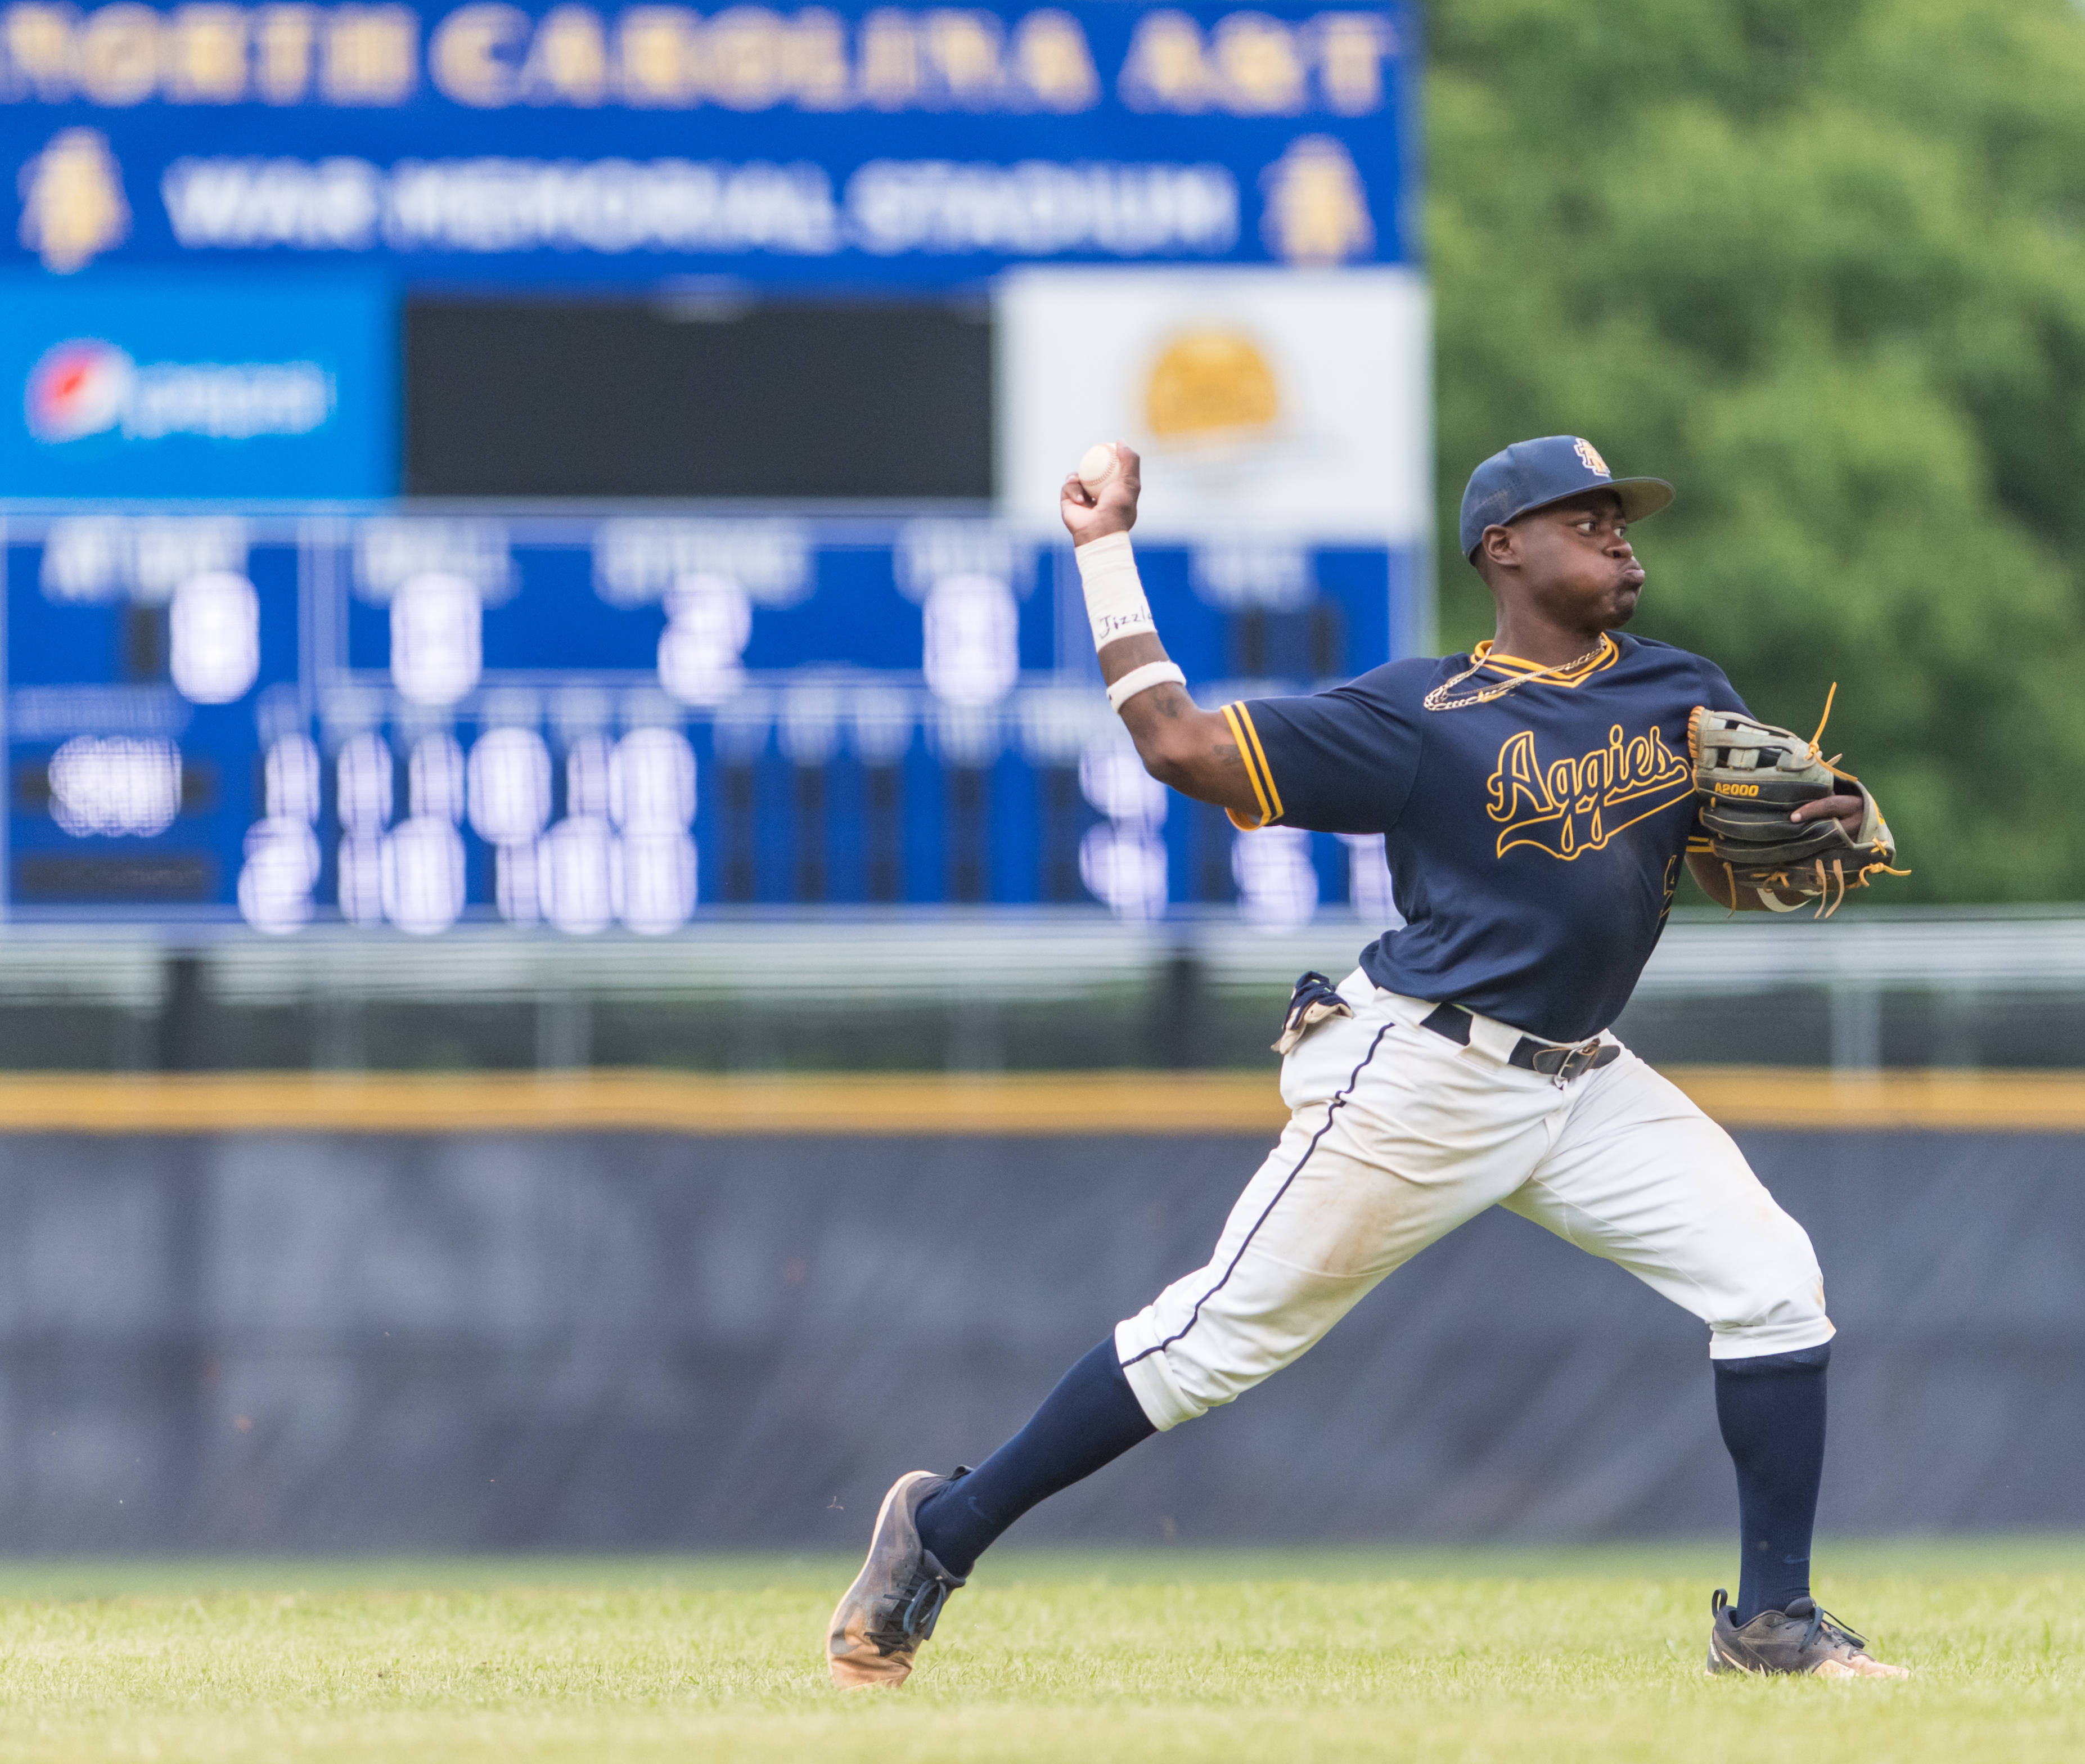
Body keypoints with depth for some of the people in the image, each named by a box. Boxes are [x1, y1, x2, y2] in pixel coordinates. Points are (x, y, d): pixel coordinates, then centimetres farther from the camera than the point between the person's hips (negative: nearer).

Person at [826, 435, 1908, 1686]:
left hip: (1585, 1088, 6)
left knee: (1773, 1284, -8)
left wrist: (1810, 832, -12)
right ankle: (944, 1533, 7)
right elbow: (1181, 744, -11)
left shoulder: (1685, 697, 8)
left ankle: (1773, 1623, -1)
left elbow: (1735, 878, 12)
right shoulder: (1423, 716, -8)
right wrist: (1107, 553, -8)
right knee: (1224, 1337, -5)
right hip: (1421, 1081, -6)